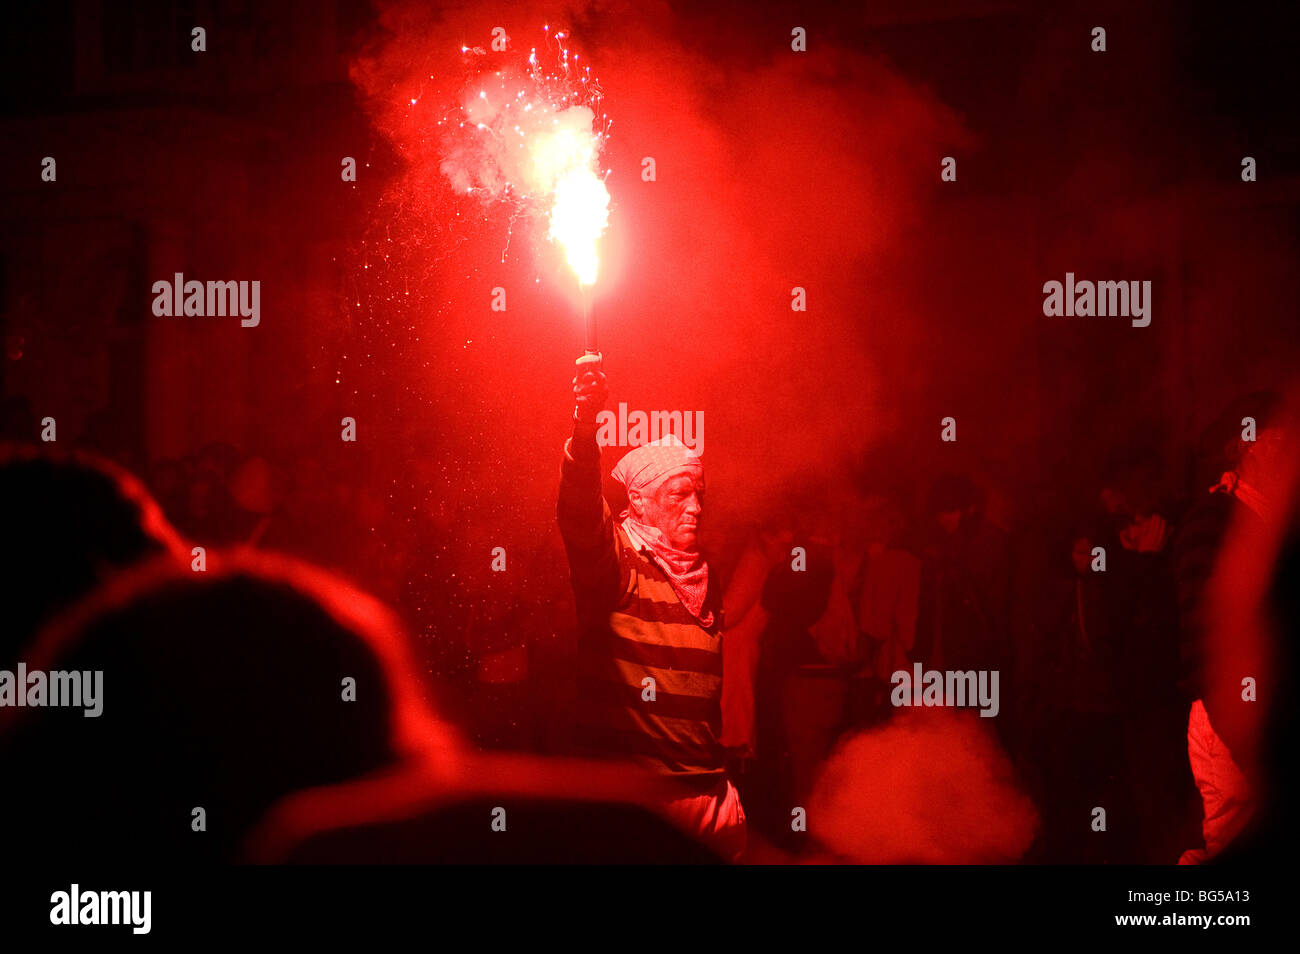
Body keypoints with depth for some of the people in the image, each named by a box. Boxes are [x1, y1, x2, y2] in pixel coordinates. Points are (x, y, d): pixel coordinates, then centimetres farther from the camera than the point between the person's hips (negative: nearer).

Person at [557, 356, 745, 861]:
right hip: (634, 794, -6)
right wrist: (585, 426, -43)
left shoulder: (704, 580, 16)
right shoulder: (617, 561, -4)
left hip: (706, 790, 6)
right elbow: (580, 515, -26)